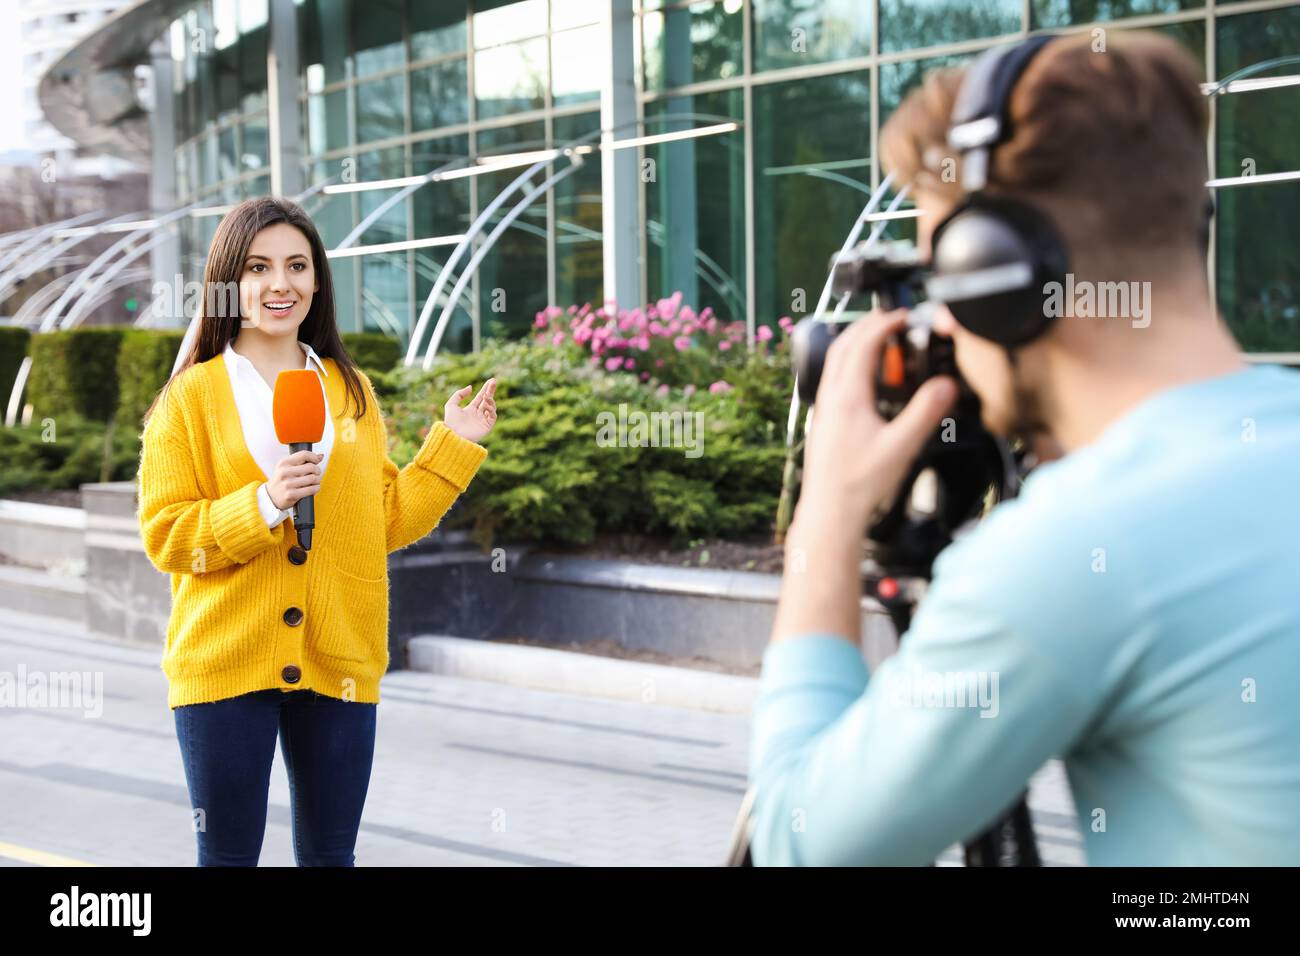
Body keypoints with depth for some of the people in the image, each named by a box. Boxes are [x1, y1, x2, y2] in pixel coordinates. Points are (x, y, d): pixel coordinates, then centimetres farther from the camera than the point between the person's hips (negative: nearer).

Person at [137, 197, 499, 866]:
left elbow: (384, 522, 11)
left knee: (330, 854, 11)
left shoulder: (352, 391, 10)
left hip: (338, 661, 3)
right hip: (225, 662, -3)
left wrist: (451, 447, 6)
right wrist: (264, 504, -18)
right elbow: (164, 534, -6)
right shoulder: (190, 397, -1)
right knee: (228, 855, 6)